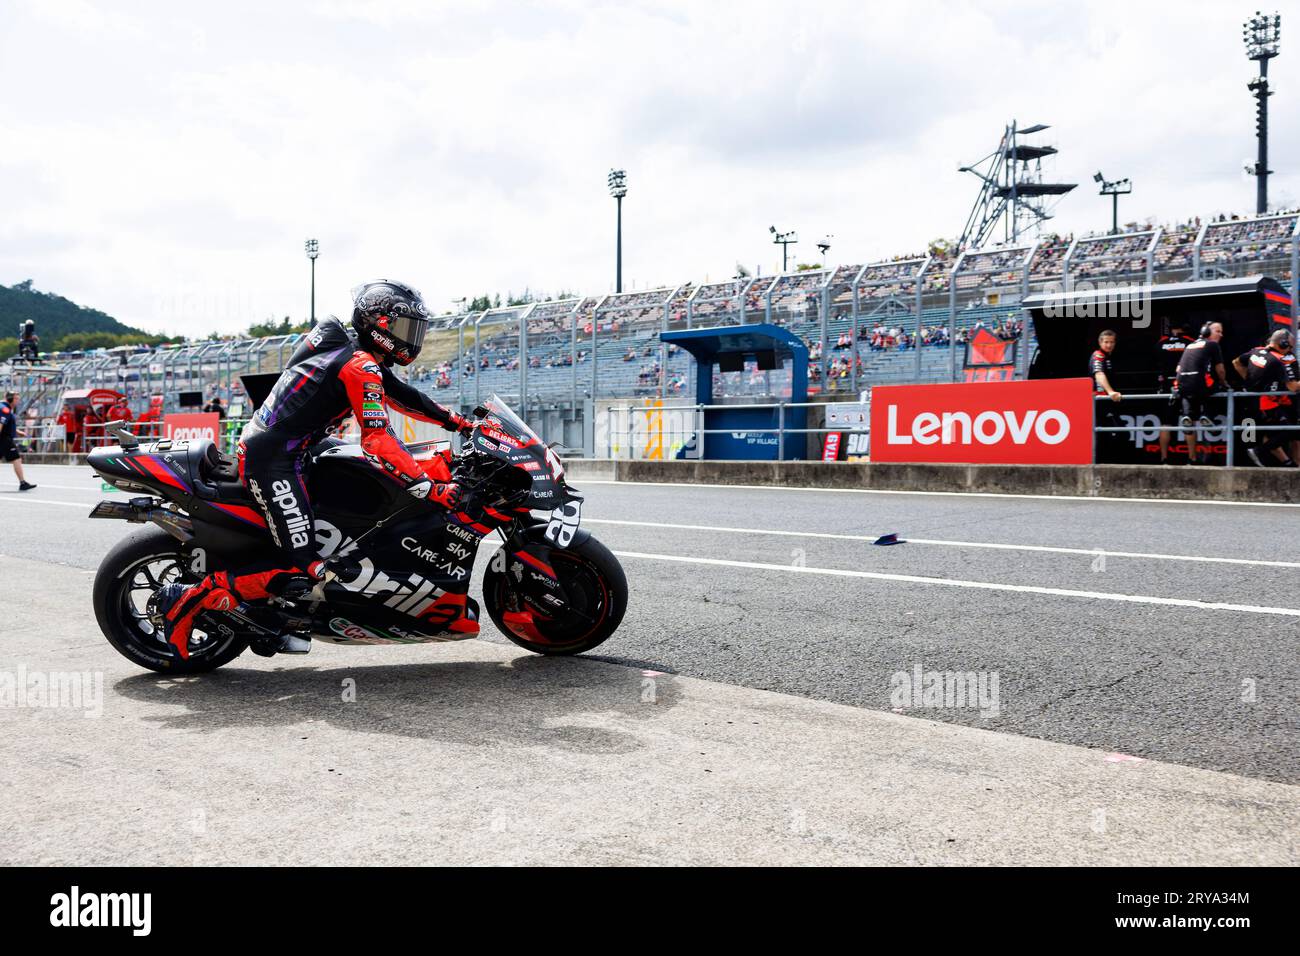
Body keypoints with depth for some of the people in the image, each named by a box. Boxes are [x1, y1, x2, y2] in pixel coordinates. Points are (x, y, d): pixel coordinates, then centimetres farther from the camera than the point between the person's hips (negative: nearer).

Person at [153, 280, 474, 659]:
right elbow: (377, 441, -22)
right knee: (305, 569, -16)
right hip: (272, 461, -11)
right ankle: (188, 599, -10)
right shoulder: (360, 366, -14)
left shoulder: (364, 358, 15)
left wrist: (458, 421, 19)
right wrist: (431, 489, -24)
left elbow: (403, 396, 25)